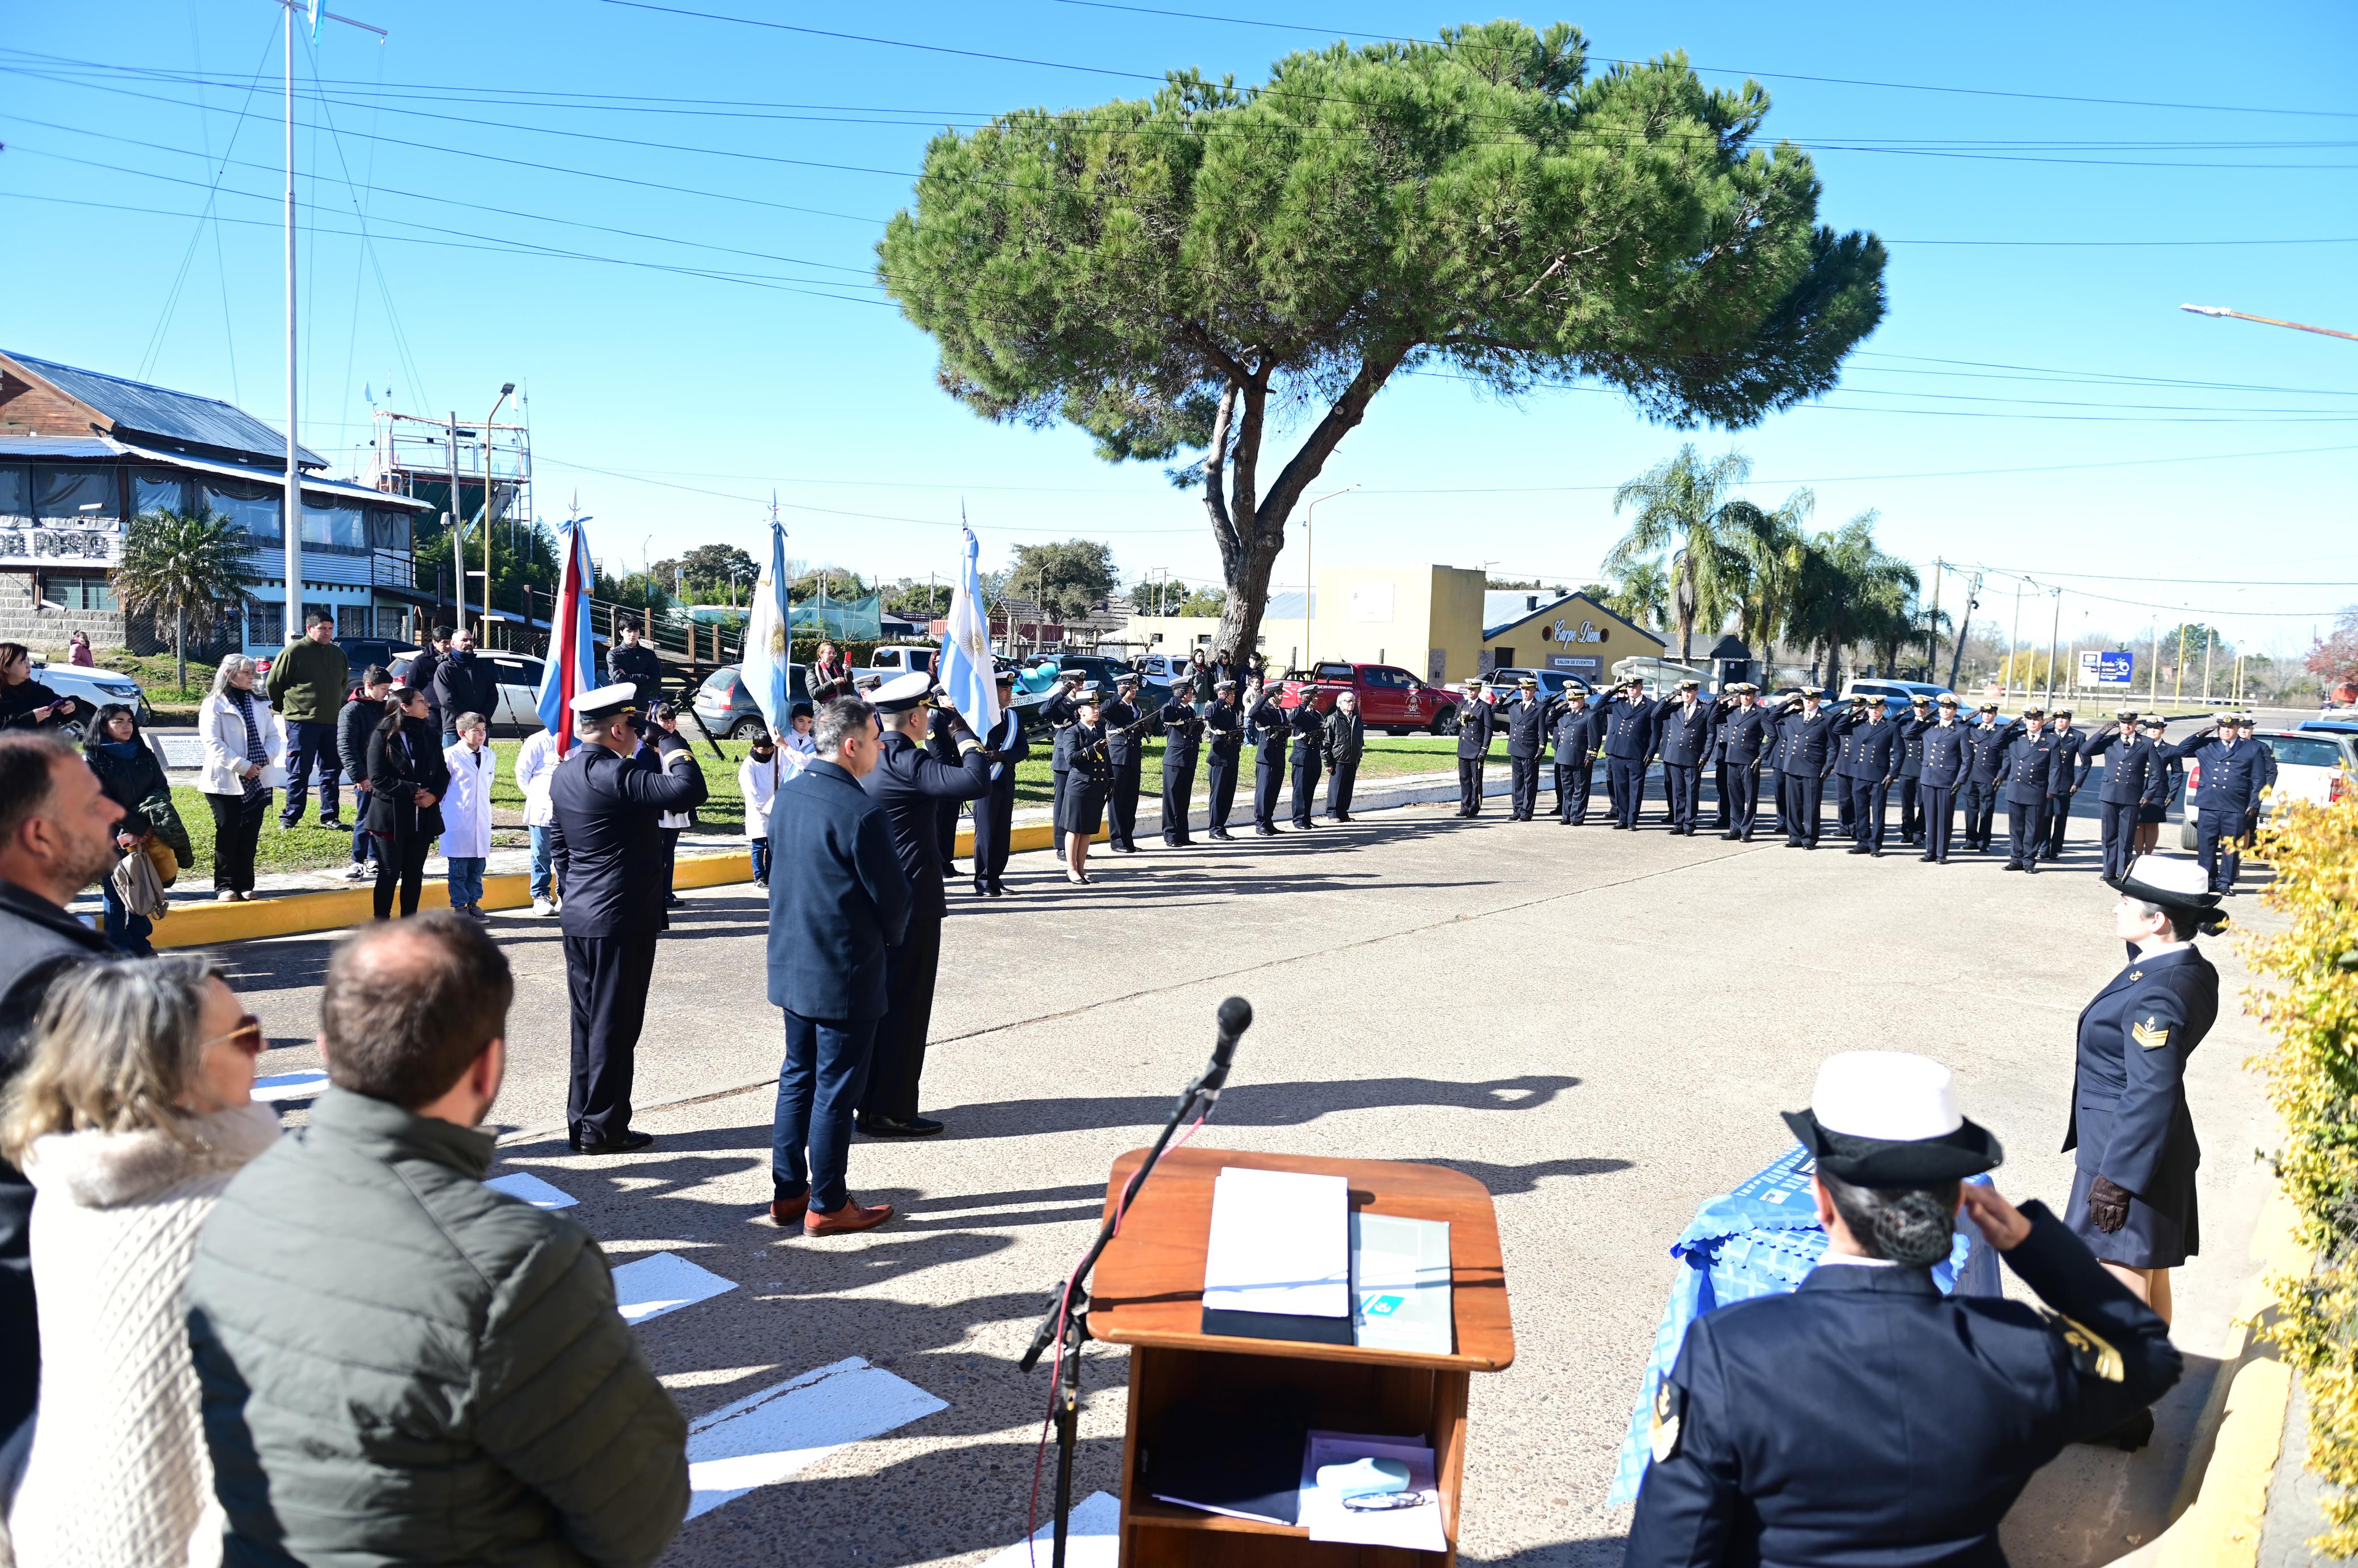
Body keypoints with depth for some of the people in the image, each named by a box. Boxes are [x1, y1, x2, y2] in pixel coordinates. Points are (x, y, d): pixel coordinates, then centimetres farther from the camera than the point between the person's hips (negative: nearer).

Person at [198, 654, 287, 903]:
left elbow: (274, 736, 10)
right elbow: (213, 743, -12)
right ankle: (225, 887, 4)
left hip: (257, 782, 5)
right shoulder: (214, 705, -4)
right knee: (228, 834, -3)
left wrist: (263, 761, -8)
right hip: (225, 782, -5)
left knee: (250, 835, 6)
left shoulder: (259, 704, 14)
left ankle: (245, 885, 13)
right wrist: (242, 766, -18)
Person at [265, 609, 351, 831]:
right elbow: (273, 684, -1)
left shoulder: (338, 654, 12)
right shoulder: (294, 652, -7)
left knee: (332, 771, 8)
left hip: (332, 722, 6)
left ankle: (329, 816, 15)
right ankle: (289, 817, 6)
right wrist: (285, 709, 6)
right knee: (299, 772, -1)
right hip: (302, 722, -6)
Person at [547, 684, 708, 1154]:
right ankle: (603, 1128, 8)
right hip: (621, 920, -9)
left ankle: (580, 1120, 23)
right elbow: (689, 792, -29)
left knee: (586, 1021, 15)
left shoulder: (564, 774, 9)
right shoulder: (613, 774, -20)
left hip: (579, 917, 9)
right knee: (614, 1025, 0)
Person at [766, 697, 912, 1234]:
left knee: (797, 1078, 18)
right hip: (845, 975, -8)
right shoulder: (861, 814, -22)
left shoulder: (786, 799, 3)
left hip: (792, 965, 8)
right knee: (836, 1090, 3)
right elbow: (895, 897, -15)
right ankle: (827, 1206, 14)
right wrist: (890, 936, 5)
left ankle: (787, 1193, 27)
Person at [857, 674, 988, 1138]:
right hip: (911, 903, -9)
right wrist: (963, 730, -16)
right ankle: (890, 1112, 6)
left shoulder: (870, 757, 7)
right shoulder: (904, 761, -20)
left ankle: (869, 1099, 28)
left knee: (878, 1000, 18)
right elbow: (977, 782, -30)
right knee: (904, 1007, -1)